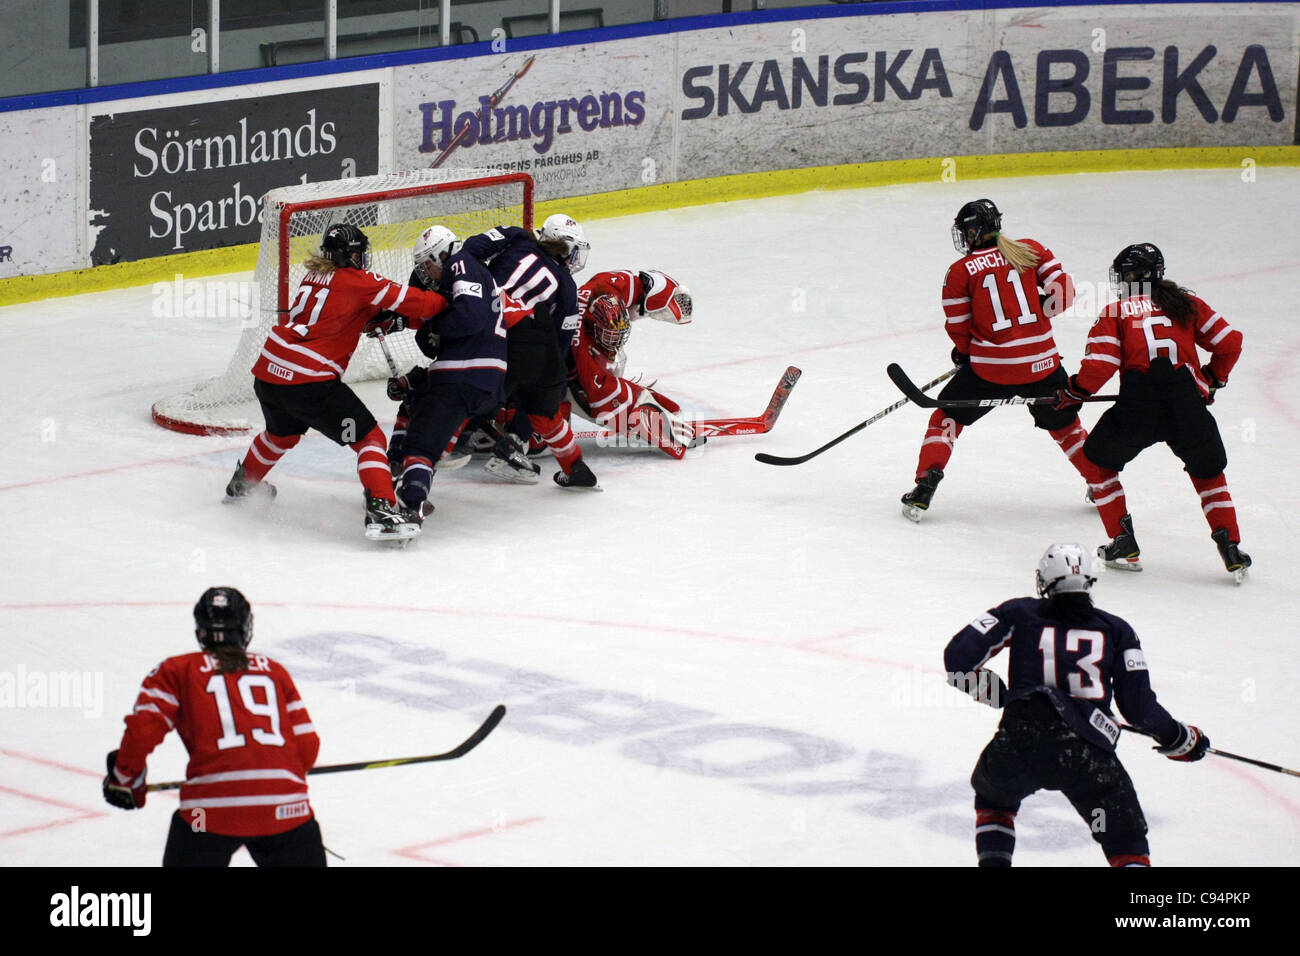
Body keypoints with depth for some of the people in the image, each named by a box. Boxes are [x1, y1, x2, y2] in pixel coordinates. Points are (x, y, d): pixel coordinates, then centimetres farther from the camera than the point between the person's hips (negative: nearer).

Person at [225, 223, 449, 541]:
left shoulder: (315, 276, 16)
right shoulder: (359, 282, -4)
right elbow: (418, 303, -4)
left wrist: (381, 320, 16)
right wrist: (442, 301, 15)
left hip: (267, 372, 8)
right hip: (309, 382, -8)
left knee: (283, 431, 36)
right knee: (369, 438, -2)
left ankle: (243, 482, 58)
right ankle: (381, 509, -19)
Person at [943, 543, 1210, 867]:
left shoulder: (1020, 613, 15)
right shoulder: (1115, 630, 15)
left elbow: (958, 657, 8)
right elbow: (1139, 705, 10)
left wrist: (993, 692, 25)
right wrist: (1179, 738, 26)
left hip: (1018, 747, 1)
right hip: (1088, 754, -1)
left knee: (993, 798, 35)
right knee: (1127, 842, 11)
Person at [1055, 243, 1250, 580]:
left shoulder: (1114, 313, 10)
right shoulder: (1185, 303, 17)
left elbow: (1099, 366, -2)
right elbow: (1229, 342, 14)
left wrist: (1070, 393, 14)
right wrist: (1212, 380, 30)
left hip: (1137, 404, -2)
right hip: (1187, 403, 2)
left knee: (1099, 462, 23)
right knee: (1208, 473, 23)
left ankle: (1123, 542, 18)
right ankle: (1231, 549, 12)